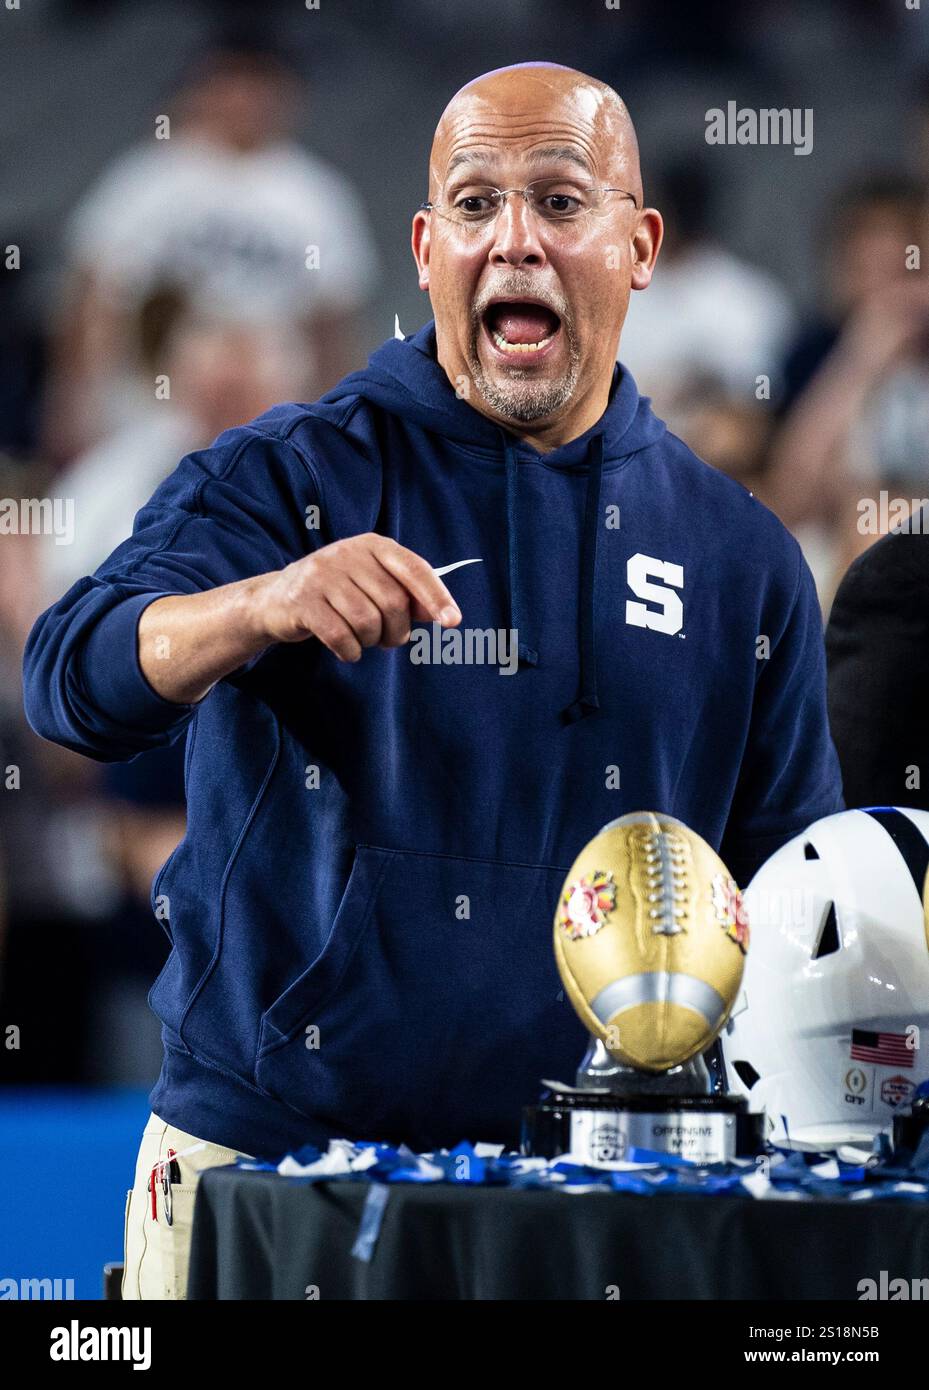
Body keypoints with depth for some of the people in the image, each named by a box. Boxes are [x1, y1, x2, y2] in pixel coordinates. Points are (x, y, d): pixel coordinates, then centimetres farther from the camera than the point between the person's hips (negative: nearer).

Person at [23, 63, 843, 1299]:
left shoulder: (741, 559, 10)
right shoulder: (286, 479, 0)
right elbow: (76, 684, -16)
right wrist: (263, 608, -35)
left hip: (585, 1192, 2)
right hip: (263, 1157, -2)